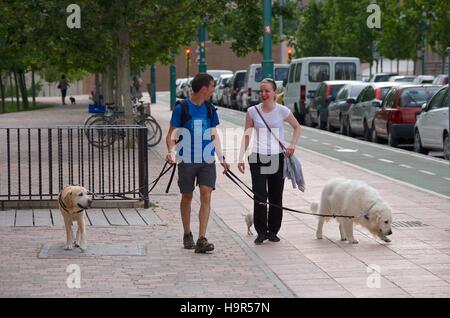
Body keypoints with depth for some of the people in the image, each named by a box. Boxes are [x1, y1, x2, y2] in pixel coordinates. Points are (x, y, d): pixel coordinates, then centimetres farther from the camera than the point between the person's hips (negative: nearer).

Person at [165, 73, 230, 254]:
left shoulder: (210, 109, 10)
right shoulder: (181, 108, -4)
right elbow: (172, 134, -2)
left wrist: (221, 158, 12)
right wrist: (171, 151, -20)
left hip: (207, 160, 3)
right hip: (187, 160, -3)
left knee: (206, 196, -10)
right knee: (187, 198, 9)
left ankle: (202, 240, -13)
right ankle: (187, 235, 27)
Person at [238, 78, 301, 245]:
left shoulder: (282, 111, -2)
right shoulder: (253, 111, 0)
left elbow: (297, 127, 13)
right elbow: (246, 135, 5)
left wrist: (292, 144, -3)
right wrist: (241, 157, -1)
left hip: (278, 157, 0)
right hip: (258, 157, 0)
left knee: (276, 197, 6)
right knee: (259, 196, -6)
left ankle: (273, 231, 17)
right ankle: (261, 232, 3)